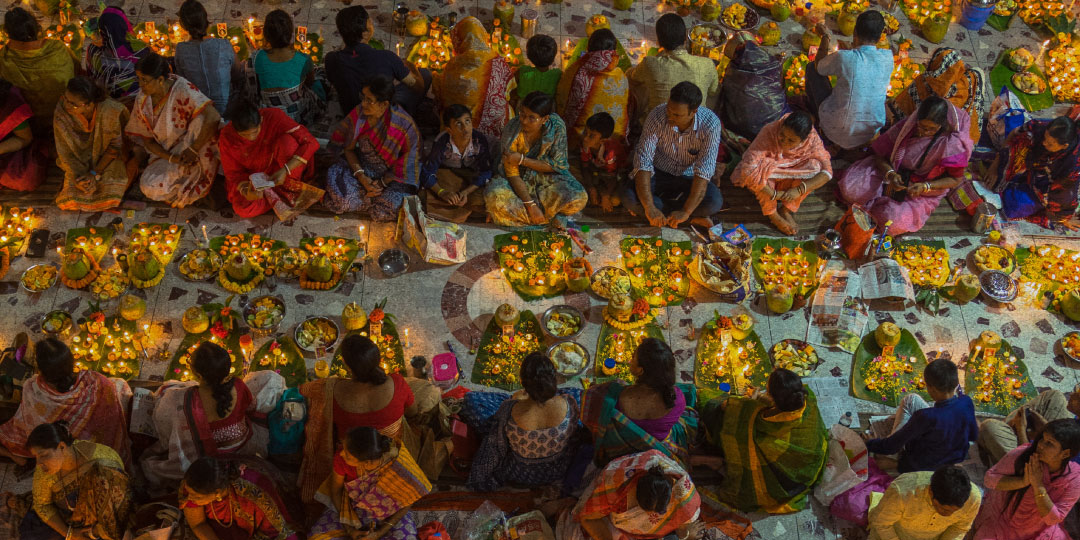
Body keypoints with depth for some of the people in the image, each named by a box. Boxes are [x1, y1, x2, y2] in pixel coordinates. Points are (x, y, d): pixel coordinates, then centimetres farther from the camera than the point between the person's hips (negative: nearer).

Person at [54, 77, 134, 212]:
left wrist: (95, 174, -18)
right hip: (81, 162, 2)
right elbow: (65, 152, -11)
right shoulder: (61, 112, -22)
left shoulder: (110, 111, -28)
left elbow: (115, 145, -14)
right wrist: (79, 175, -24)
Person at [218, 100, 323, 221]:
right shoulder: (227, 137, -19)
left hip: (277, 173, 0)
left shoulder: (273, 117, -25)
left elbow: (310, 143, -27)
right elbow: (233, 174, -9)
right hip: (251, 179, 0)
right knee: (243, 209, -31)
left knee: (287, 140, -30)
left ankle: (292, 188, -14)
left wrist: (285, 170, -36)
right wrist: (244, 190, -32)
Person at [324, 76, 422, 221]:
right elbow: (349, 149, 0)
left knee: (384, 212, -28)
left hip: (392, 174, -3)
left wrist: (382, 183, -15)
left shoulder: (404, 124, -20)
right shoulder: (358, 114, -11)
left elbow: (408, 160, -11)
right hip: (362, 166, 3)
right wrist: (360, 176, -15)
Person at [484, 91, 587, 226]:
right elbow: (512, 173, -21)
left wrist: (522, 159, -26)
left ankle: (520, 213, -9)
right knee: (495, 198, -33)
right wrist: (530, 205, -31)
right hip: (520, 181, -2)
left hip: (548, 178, 2)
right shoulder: (511, 130, -22)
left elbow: (557, 165, -16)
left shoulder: (556, 126, -21)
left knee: (579, 198, -26)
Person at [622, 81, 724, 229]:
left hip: (689, 178, -1)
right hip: (660, 173, 1)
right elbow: (643, 161, -27)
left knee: (715, 202, -31)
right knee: (629, 197, -28)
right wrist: (649, 208, -37)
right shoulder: (657, 116, -24)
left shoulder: (710, 124, -26)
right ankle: (694, 218, -17)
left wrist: (685, 212, -37)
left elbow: (704, 171, -29)